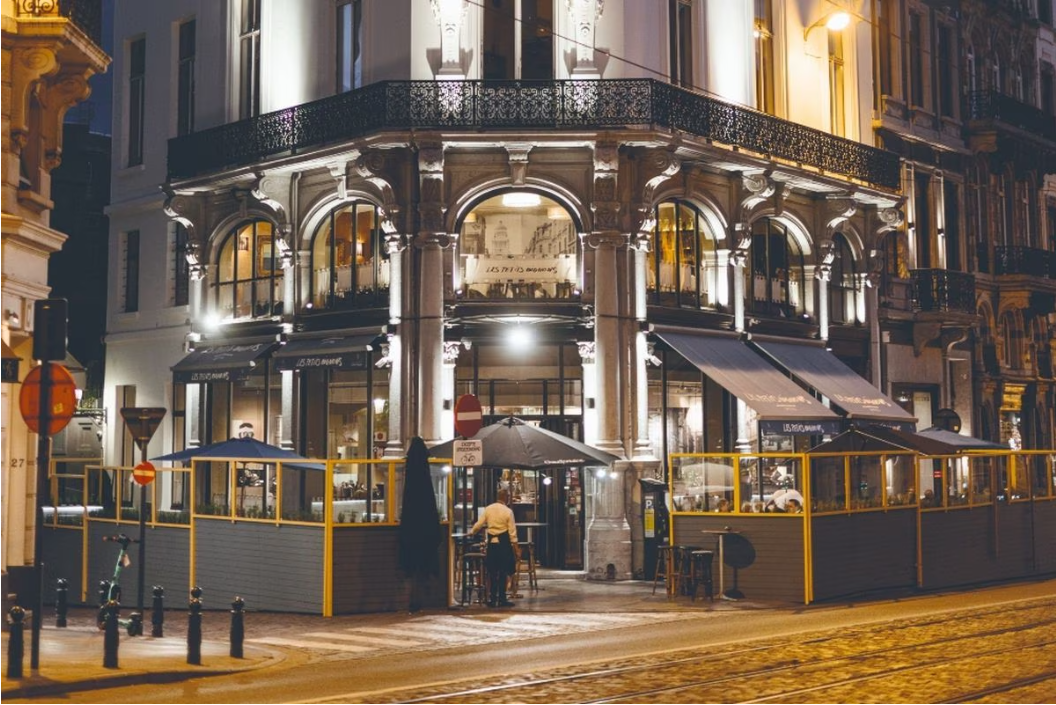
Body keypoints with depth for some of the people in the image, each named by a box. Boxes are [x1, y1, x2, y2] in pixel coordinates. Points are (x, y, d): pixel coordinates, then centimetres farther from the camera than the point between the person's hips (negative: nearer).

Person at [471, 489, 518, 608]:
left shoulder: (488, 509, 2)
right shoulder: (508, 511, -8)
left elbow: (479, 524, 6)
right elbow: (512, 530, -9)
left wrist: (471, 532, 23)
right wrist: (514, 543, -3)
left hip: (491, 543, 4)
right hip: (503, 543, -4)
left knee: (492, 572, 10)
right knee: (503, 572, 3)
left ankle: (492, 599, 12)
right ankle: (502, 599, 4)